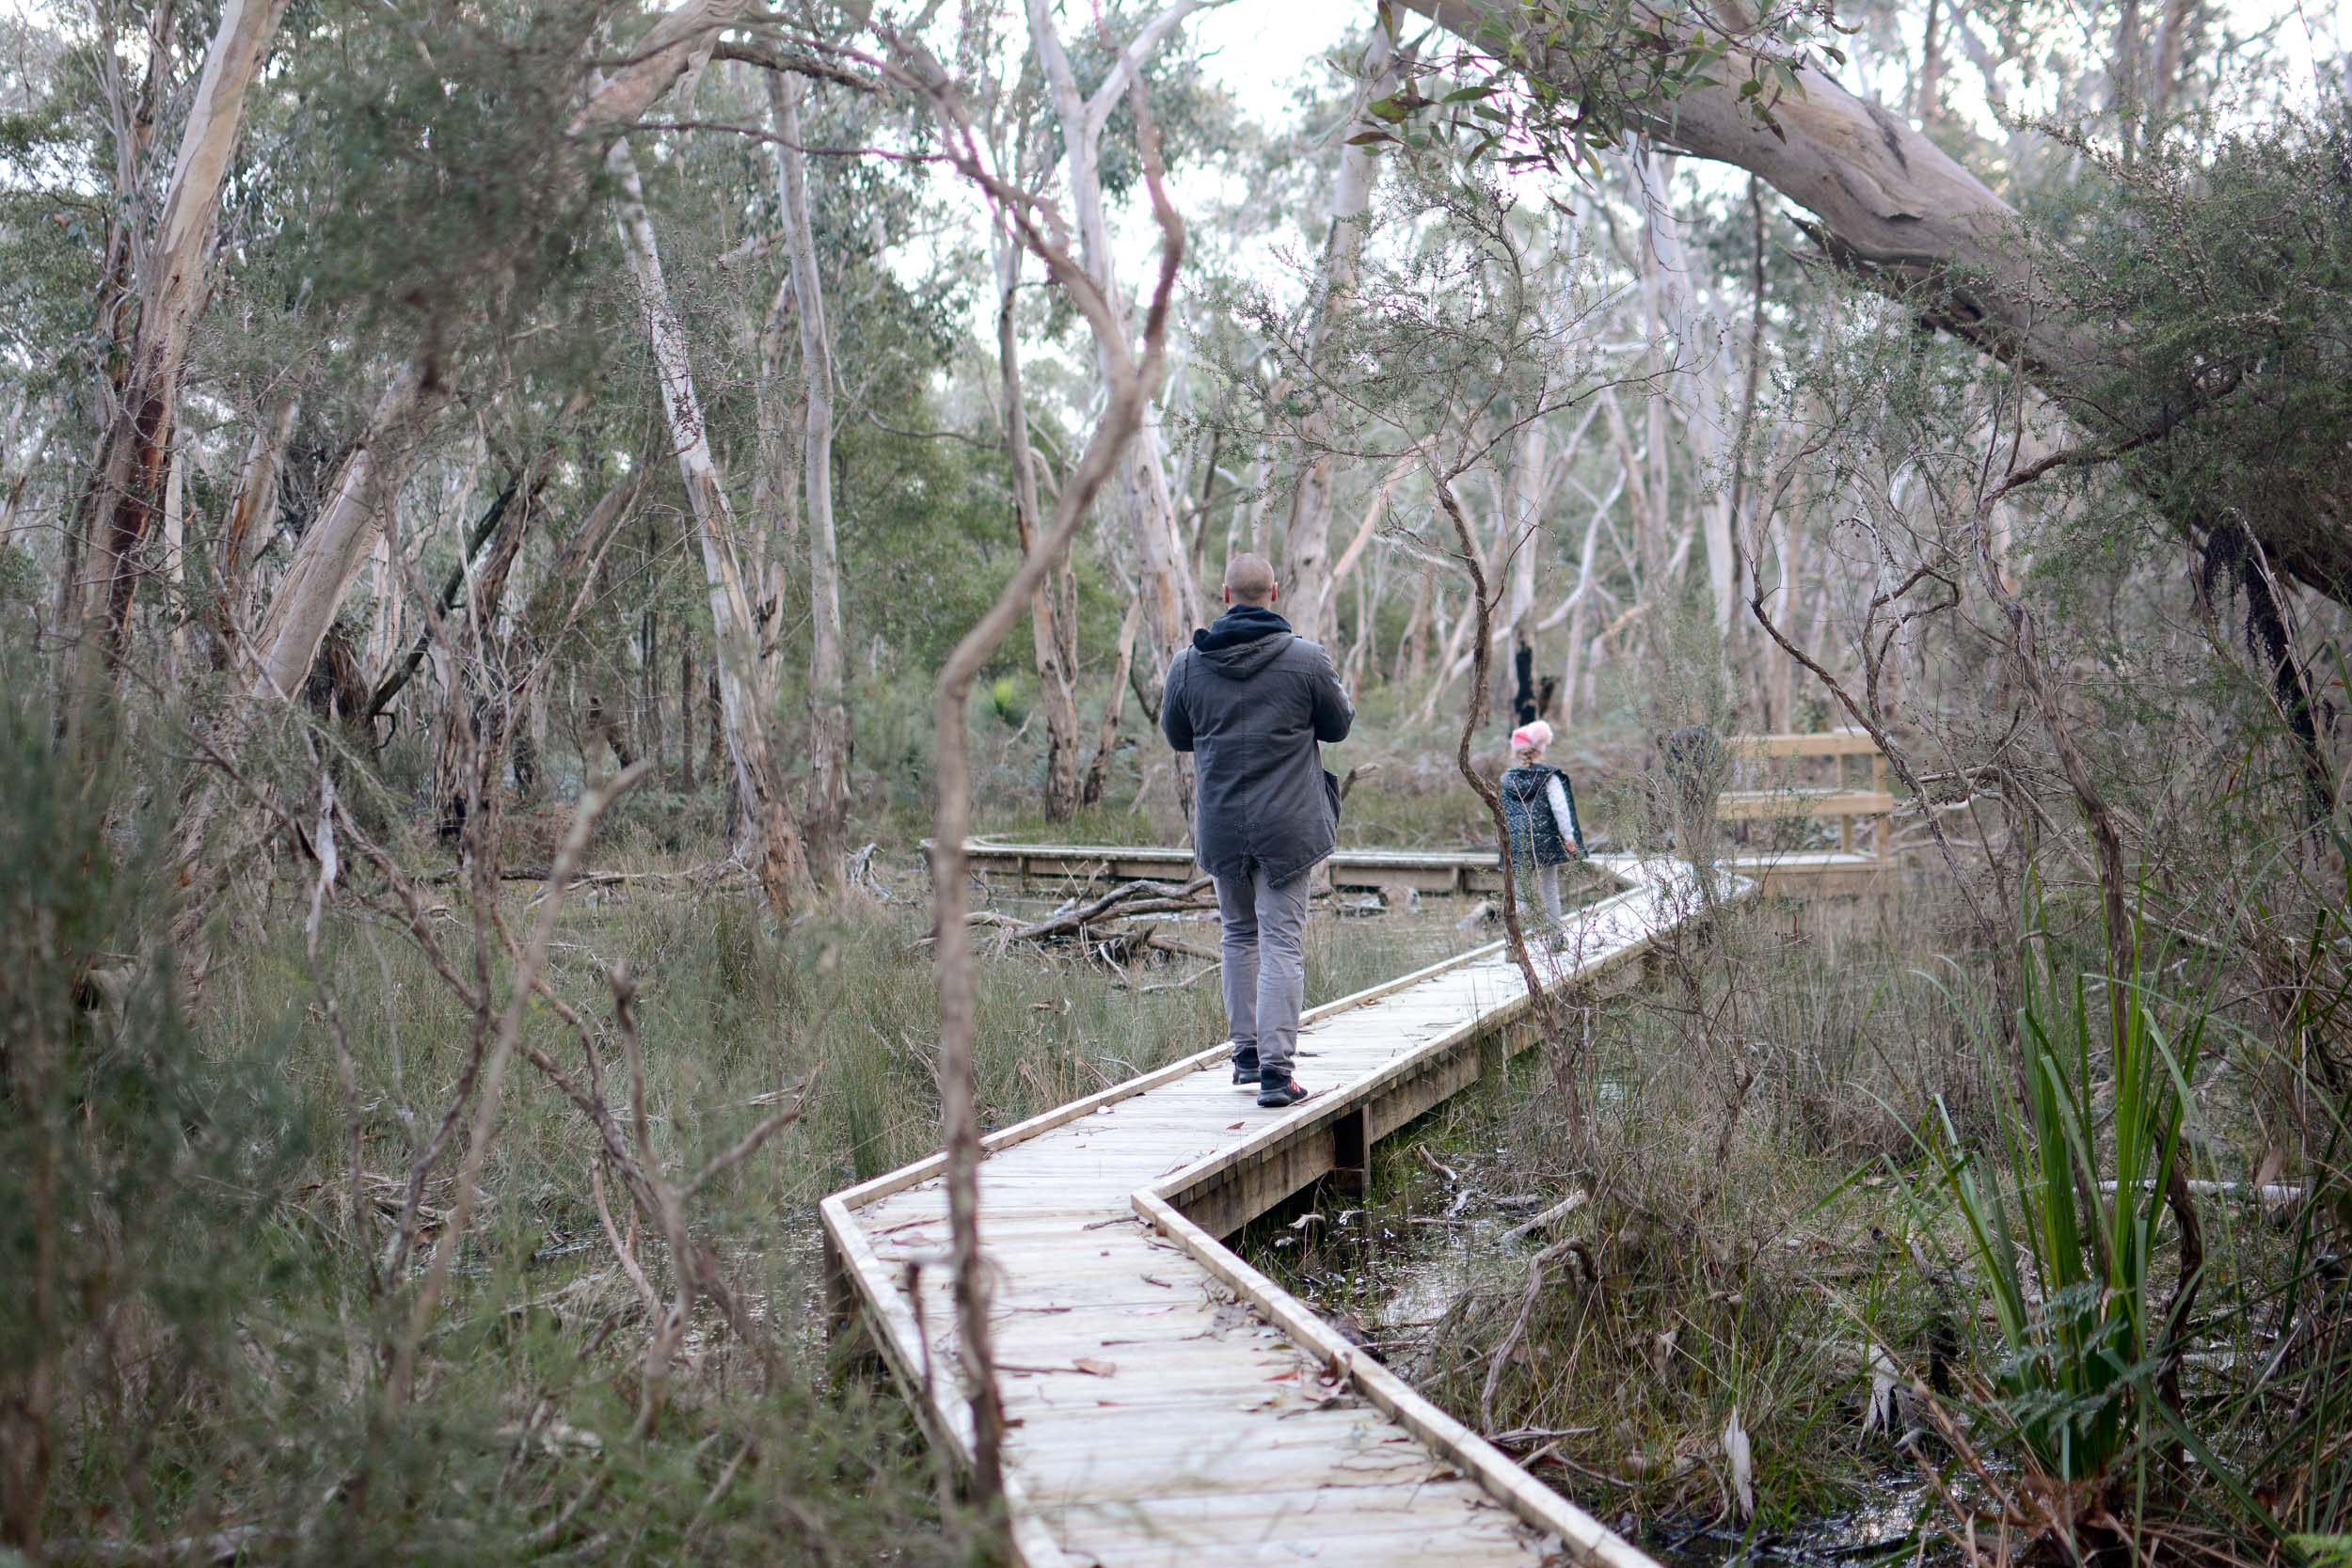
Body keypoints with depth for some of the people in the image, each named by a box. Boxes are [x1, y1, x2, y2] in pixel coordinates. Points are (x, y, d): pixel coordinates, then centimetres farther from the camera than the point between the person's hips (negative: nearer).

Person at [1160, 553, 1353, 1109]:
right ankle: (1275, 1068, -8)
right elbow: (1339, 725, 3)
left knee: (1239, 934, 20)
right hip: (1287, 824, -3)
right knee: (1282, 943, -1)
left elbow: (1176, 735, 11)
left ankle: (1246, 1052, 24)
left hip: (1220, 825, 3)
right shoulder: (1307, 658, -10)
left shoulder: (1188, 664, -3)